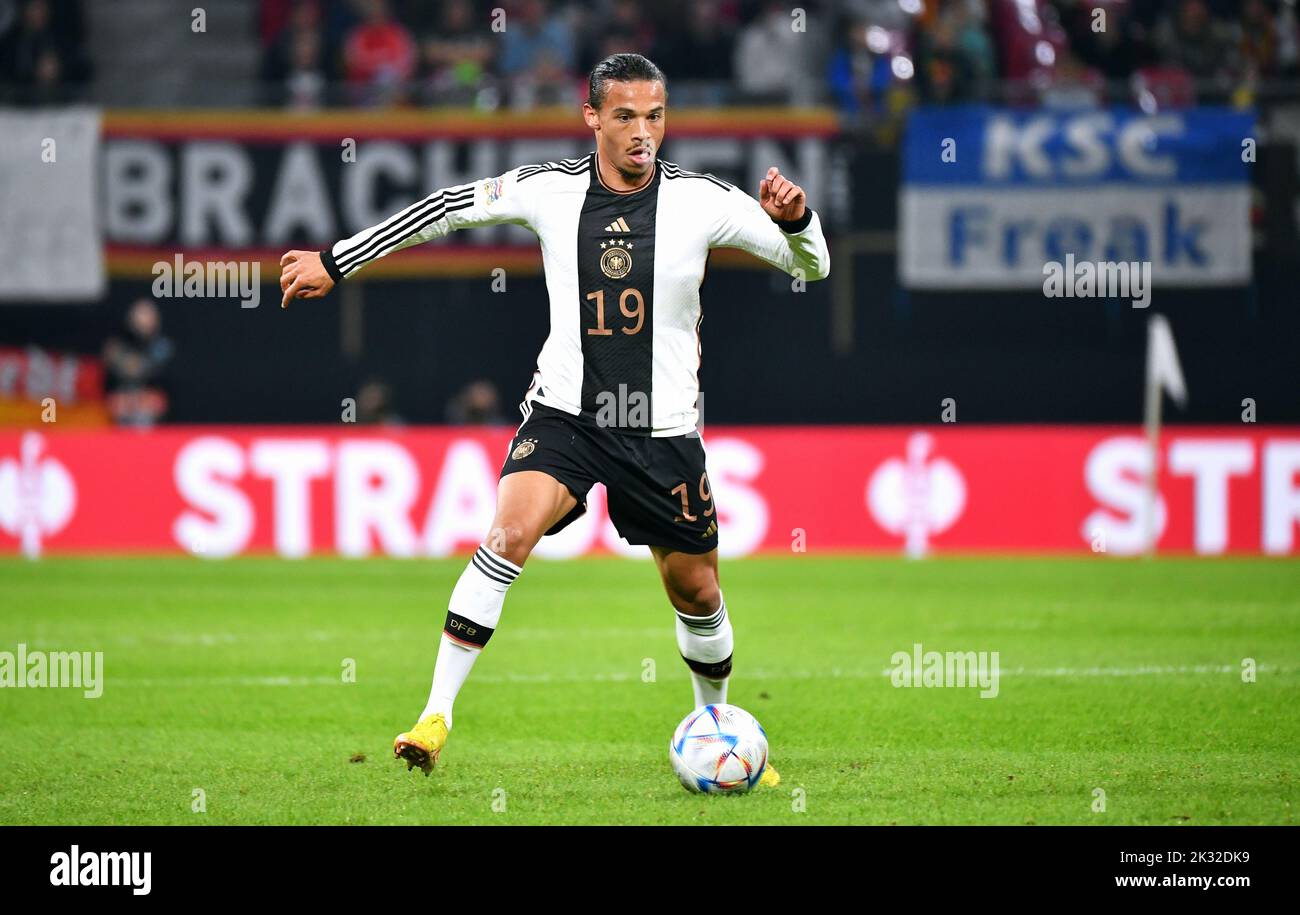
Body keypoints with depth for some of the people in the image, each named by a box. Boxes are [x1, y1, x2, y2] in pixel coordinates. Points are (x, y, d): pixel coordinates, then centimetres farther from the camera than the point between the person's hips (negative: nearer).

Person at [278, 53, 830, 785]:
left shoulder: (702, 201, -7)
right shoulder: (550, 191, -5)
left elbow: (813, 267, -1)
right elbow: (446, 209, 8)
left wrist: (796, 218, -24)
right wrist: (336, 263, 12)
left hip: (663, 429, 1)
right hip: (565, 414, -1)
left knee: (697, 594, 10)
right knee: (510, 535, -26)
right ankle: (436, 716, -24)